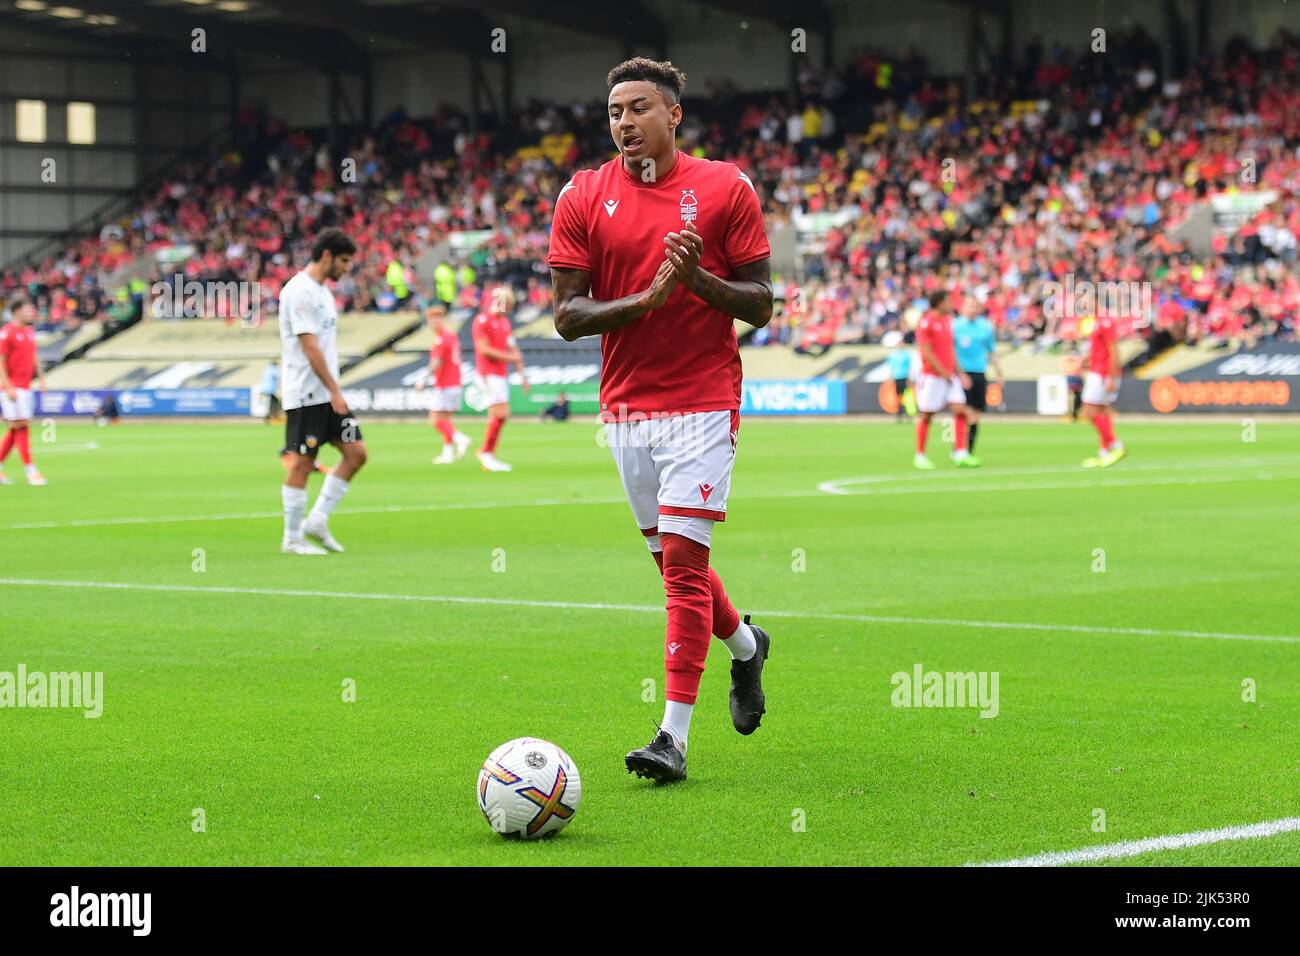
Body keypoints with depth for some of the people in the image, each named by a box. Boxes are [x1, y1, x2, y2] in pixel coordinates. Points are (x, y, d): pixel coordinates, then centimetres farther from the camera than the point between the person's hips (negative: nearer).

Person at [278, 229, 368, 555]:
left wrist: (334, 390, 18)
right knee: (302, 464, -3)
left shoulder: (322, 291, 16)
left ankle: (317, 520, 10)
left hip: (328, 393, 9)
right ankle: (293, 538, 6)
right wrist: (335, 391, -20)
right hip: (306, 394, -9)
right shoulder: (299, 291, -14)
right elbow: (310, 347, -19)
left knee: (356, 453, 3)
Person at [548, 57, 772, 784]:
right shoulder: (583, 199, 3)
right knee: (672, 559, 14)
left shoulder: (726, 189, -3)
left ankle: (675, 734, -11)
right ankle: (745, 645, 44)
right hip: (626, 405, 4)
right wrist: (645, 300, -17)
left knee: (683, 557, -12)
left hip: (703, 402, -4)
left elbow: (760, 306, -1)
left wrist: (699, 280, -19)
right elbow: (567, 315, -1)